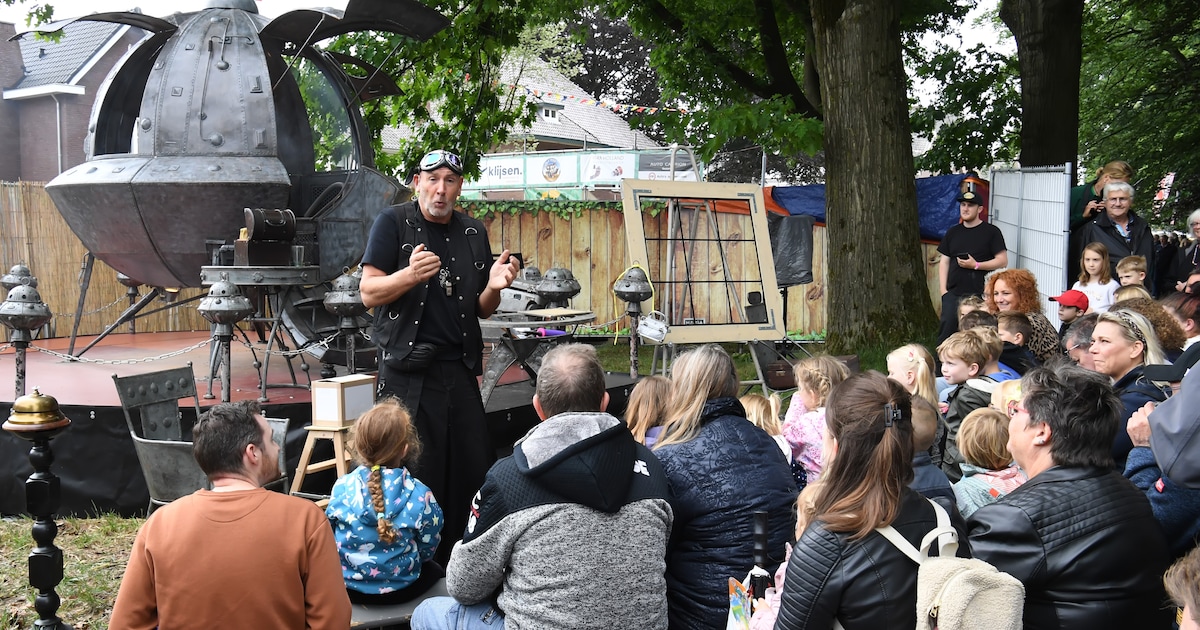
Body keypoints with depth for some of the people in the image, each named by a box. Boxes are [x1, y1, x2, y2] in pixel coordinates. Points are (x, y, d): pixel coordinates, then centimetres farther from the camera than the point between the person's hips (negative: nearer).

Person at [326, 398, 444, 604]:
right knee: (435, 571, 32)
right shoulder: (420, 495, -17)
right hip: (399, 589, -2)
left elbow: (330, 537, 1)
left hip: (345, 587, 2)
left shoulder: (342, 487, -12)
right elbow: (428, 549, -4)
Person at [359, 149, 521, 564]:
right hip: (407, 370, -4)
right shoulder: (393, 223, 1)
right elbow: (369, 293, -5)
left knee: (473, 468, 4)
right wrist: (410, 274, -23)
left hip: (460, 369, 5)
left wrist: (494, 287, -5)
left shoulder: (473, 233, 14)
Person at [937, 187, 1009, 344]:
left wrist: (976, 265, -13)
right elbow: (944, 262, 14)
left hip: (979, 294, -4)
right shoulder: (953, 233, 15)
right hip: (953, 294, 4)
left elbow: (1002, 261, -3)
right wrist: (943, 290, 4)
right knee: (946, 332, 0)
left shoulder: (991, 232, 2)